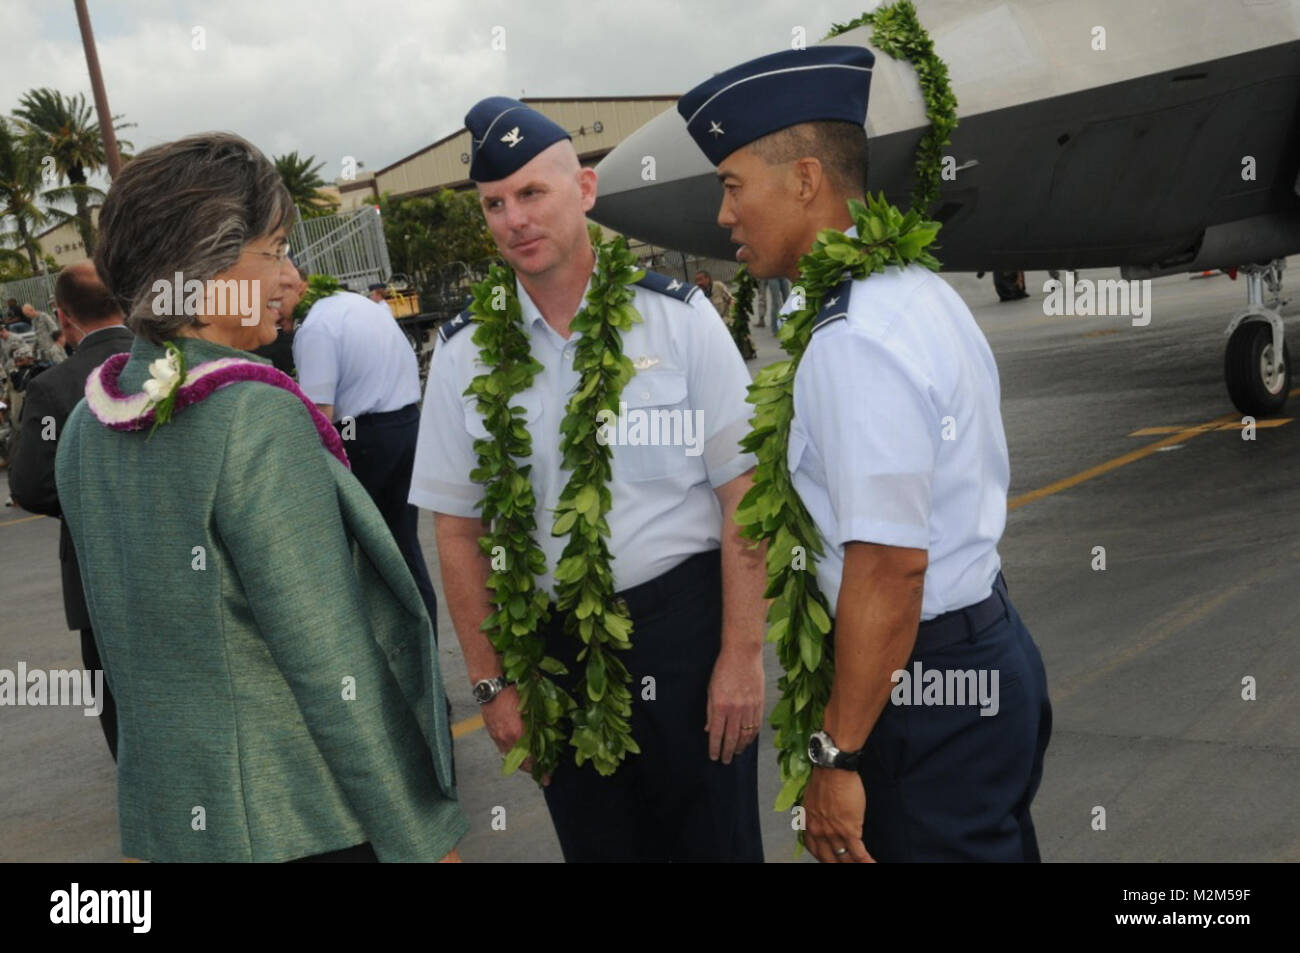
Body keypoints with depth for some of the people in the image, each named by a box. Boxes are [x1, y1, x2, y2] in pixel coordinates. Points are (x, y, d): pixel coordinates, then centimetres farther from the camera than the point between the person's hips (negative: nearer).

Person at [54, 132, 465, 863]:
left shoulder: (89, 424, 2)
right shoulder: (258, 419, -21)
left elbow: (129, 624, 11)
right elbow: (332, 667, -21)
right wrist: (422, 837, -14)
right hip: (307, 821, -7)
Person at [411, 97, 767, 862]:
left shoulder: (677, 317, -6)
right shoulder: (465, 353, 1)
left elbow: (741, 496, -6)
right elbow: (459, 530, 5)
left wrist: (742, 656, -9)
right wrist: (492, 682, 3)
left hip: (684, 623, -2)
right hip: (550, 642, 2)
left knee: (714, 841, 8)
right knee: (594, 843, 15)